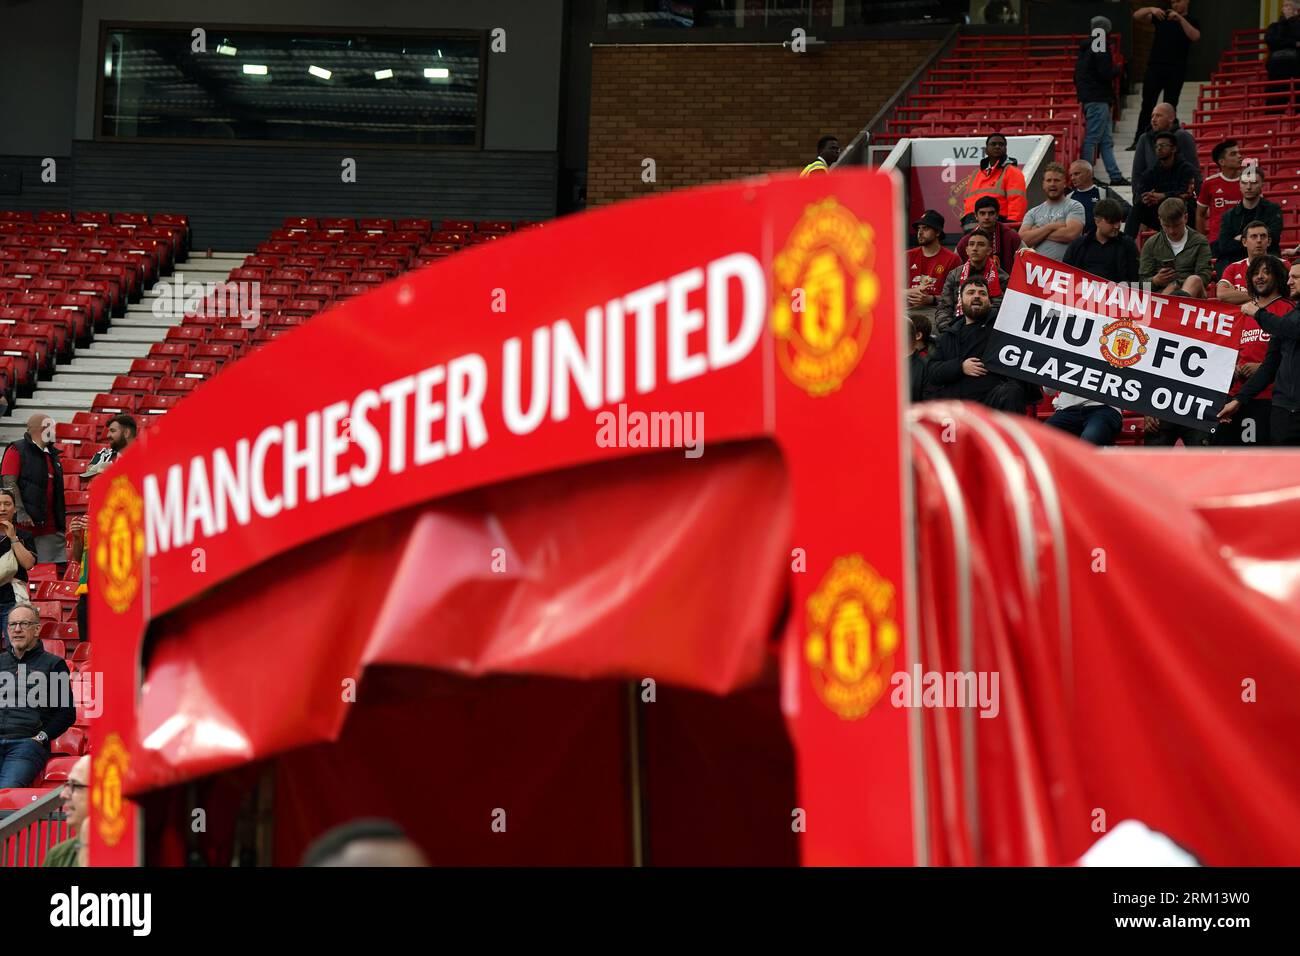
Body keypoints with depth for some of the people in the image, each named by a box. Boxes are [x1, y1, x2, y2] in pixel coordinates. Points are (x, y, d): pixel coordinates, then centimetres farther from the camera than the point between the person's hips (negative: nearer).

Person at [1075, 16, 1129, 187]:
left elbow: (1077, 76, 20)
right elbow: (1105, 73, -20)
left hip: (1087, 98, 9)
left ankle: (1115, 176, 13)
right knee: (1092, 138, -8)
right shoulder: (1101, 49, -12)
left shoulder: (1085, 48, 16)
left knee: (1106, 141, 11)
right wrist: (1117, 70, -1)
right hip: (1098, 100, -9)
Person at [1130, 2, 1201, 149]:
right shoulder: (1162, 16, 13)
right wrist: (1151, 9, -14)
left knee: (1170, 106, 0)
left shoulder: (1190, 21, 6)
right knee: (1147, 105, -2)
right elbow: (1137, 16, 5)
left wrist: (1180, 18, -22)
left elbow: (1195, 36, -16)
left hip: (1176, 70, -2)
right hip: (1155, 66, 2)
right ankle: (1139, 141, -2)